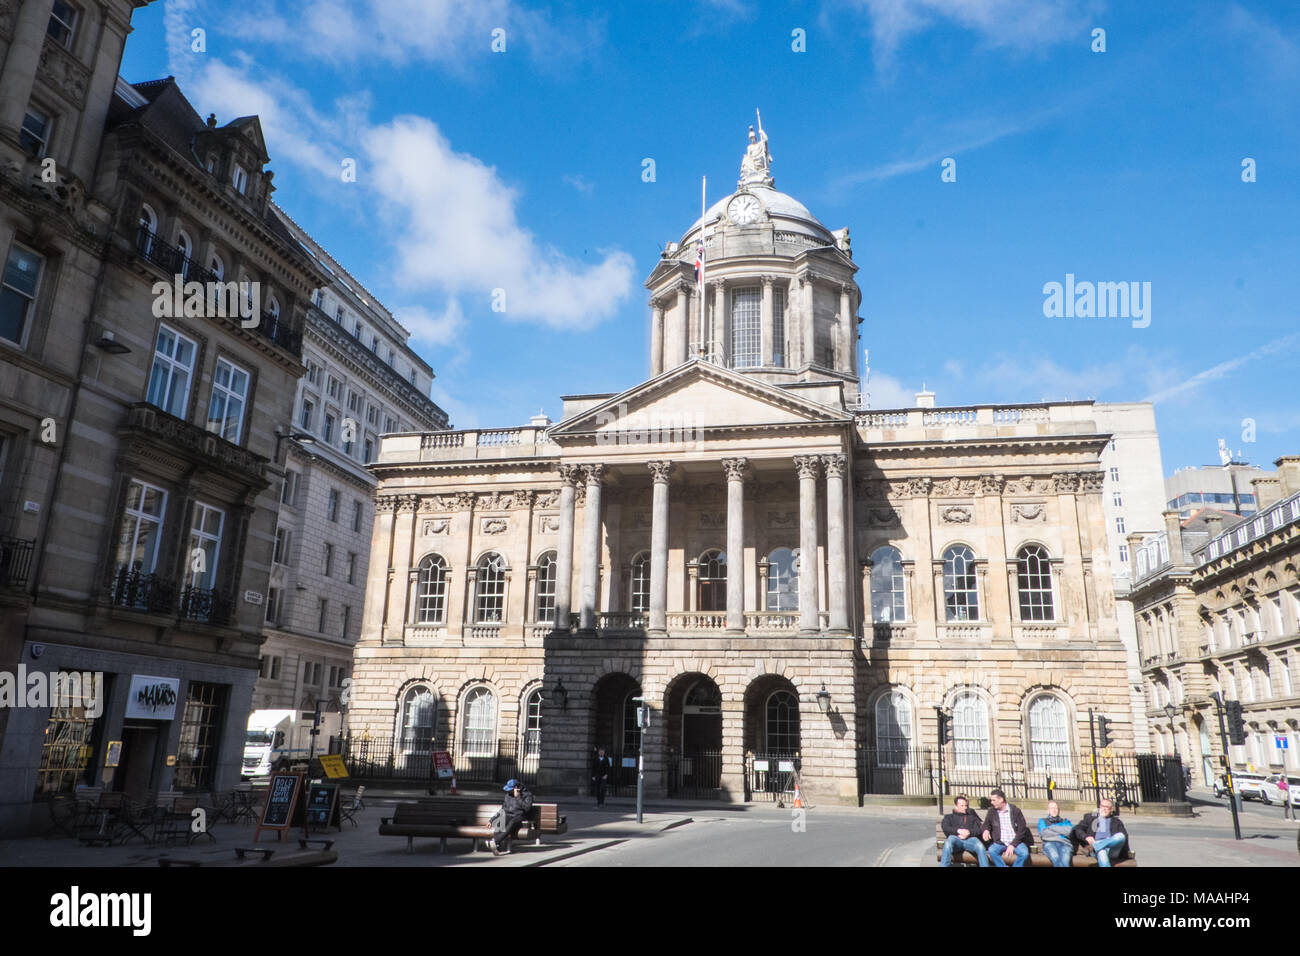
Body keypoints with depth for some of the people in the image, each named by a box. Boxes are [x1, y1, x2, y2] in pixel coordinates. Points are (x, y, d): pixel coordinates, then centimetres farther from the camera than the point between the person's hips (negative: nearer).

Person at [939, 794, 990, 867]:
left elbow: (979, 829, 15)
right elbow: (945, 828, 8)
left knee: (980, 846, -34)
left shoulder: (972, 817, 32)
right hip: (956, 839, -1)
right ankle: (944, 865, -42)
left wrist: (969, 832, -6)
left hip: (970, 839, 1)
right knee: (950, 839, -38)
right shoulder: (949, 817, 28)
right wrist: (958, 830, -8)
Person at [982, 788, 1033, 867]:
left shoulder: (1015, 810, 1)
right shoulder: (992, 812, 8)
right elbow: (987, 824, 23)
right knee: (991, 850, -31)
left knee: (1024, 853, -31)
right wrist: (986, 830, -3)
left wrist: (1013, 845, -11)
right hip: (999, 842, 1)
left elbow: (1022, 829, -2)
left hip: (1015, 842, -1)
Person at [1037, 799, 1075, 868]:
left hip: (1065, 844, 1)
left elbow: (1070, 831, 9)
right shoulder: (1042, 820, 30)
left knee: (1064, 861, -36)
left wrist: (1052, 827, 8)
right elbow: (1044, 833, 8)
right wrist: (1062, 832, 10)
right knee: (1056, 858, -38)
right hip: (1050, 843, -1)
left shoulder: (1065, 821, 33)